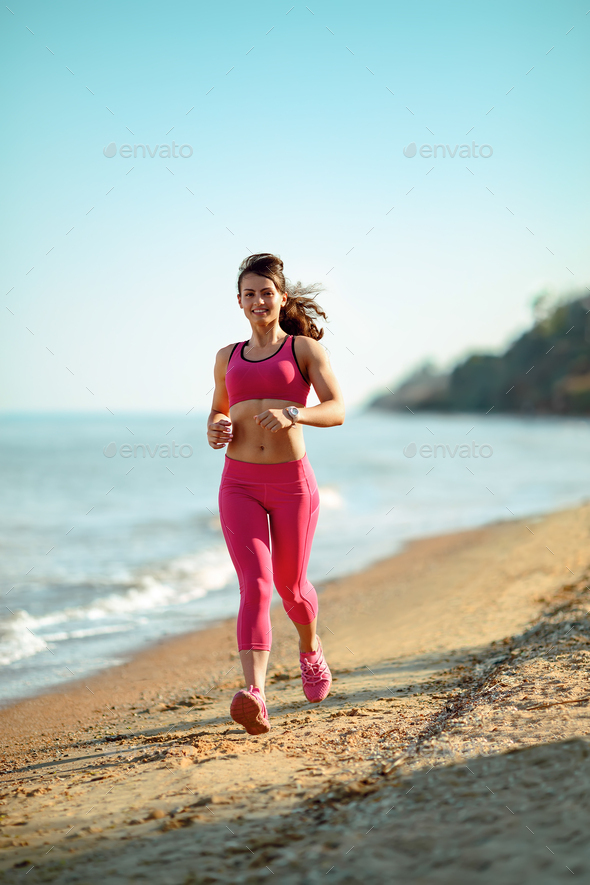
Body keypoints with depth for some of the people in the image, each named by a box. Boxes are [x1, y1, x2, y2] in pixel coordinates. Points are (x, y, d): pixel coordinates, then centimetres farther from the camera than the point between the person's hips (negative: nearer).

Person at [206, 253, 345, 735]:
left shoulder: (305, 348, 2)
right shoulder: (228, 357, 13)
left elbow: (338, 411, -8)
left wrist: (292, 413, -28)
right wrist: (216, 430, 2)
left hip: (292, 483, -1)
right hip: (240, 485, 1)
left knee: (290, 585, 15)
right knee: (256, 586, -17)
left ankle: (310, 650, 49)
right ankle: (255, 697, -30)